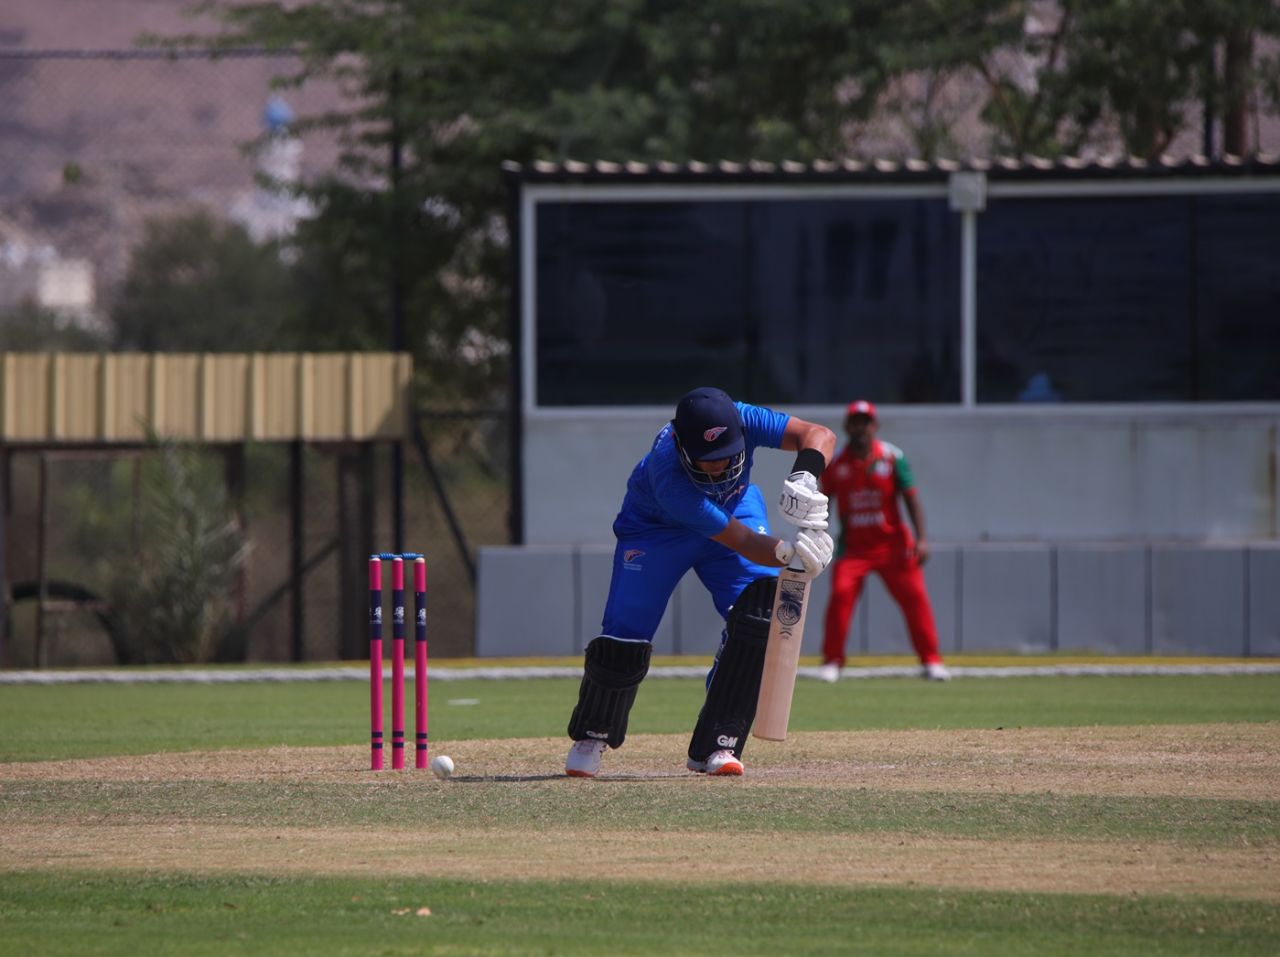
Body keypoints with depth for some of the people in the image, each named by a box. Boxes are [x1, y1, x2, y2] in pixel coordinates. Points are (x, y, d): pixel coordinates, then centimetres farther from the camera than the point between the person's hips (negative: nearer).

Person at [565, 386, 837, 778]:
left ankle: (715, 745, -10)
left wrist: (805, 478, -56)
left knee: (760, 610, -18)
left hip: (735, 507, 3)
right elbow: (737, 540, -42)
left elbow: (819, 435, -36)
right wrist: (788, 552, -59)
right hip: (656, 526, -3)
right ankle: (592, 737, 21)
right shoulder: (668, 478, -43)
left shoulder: (742, 422, -35)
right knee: (625, 633, -8)